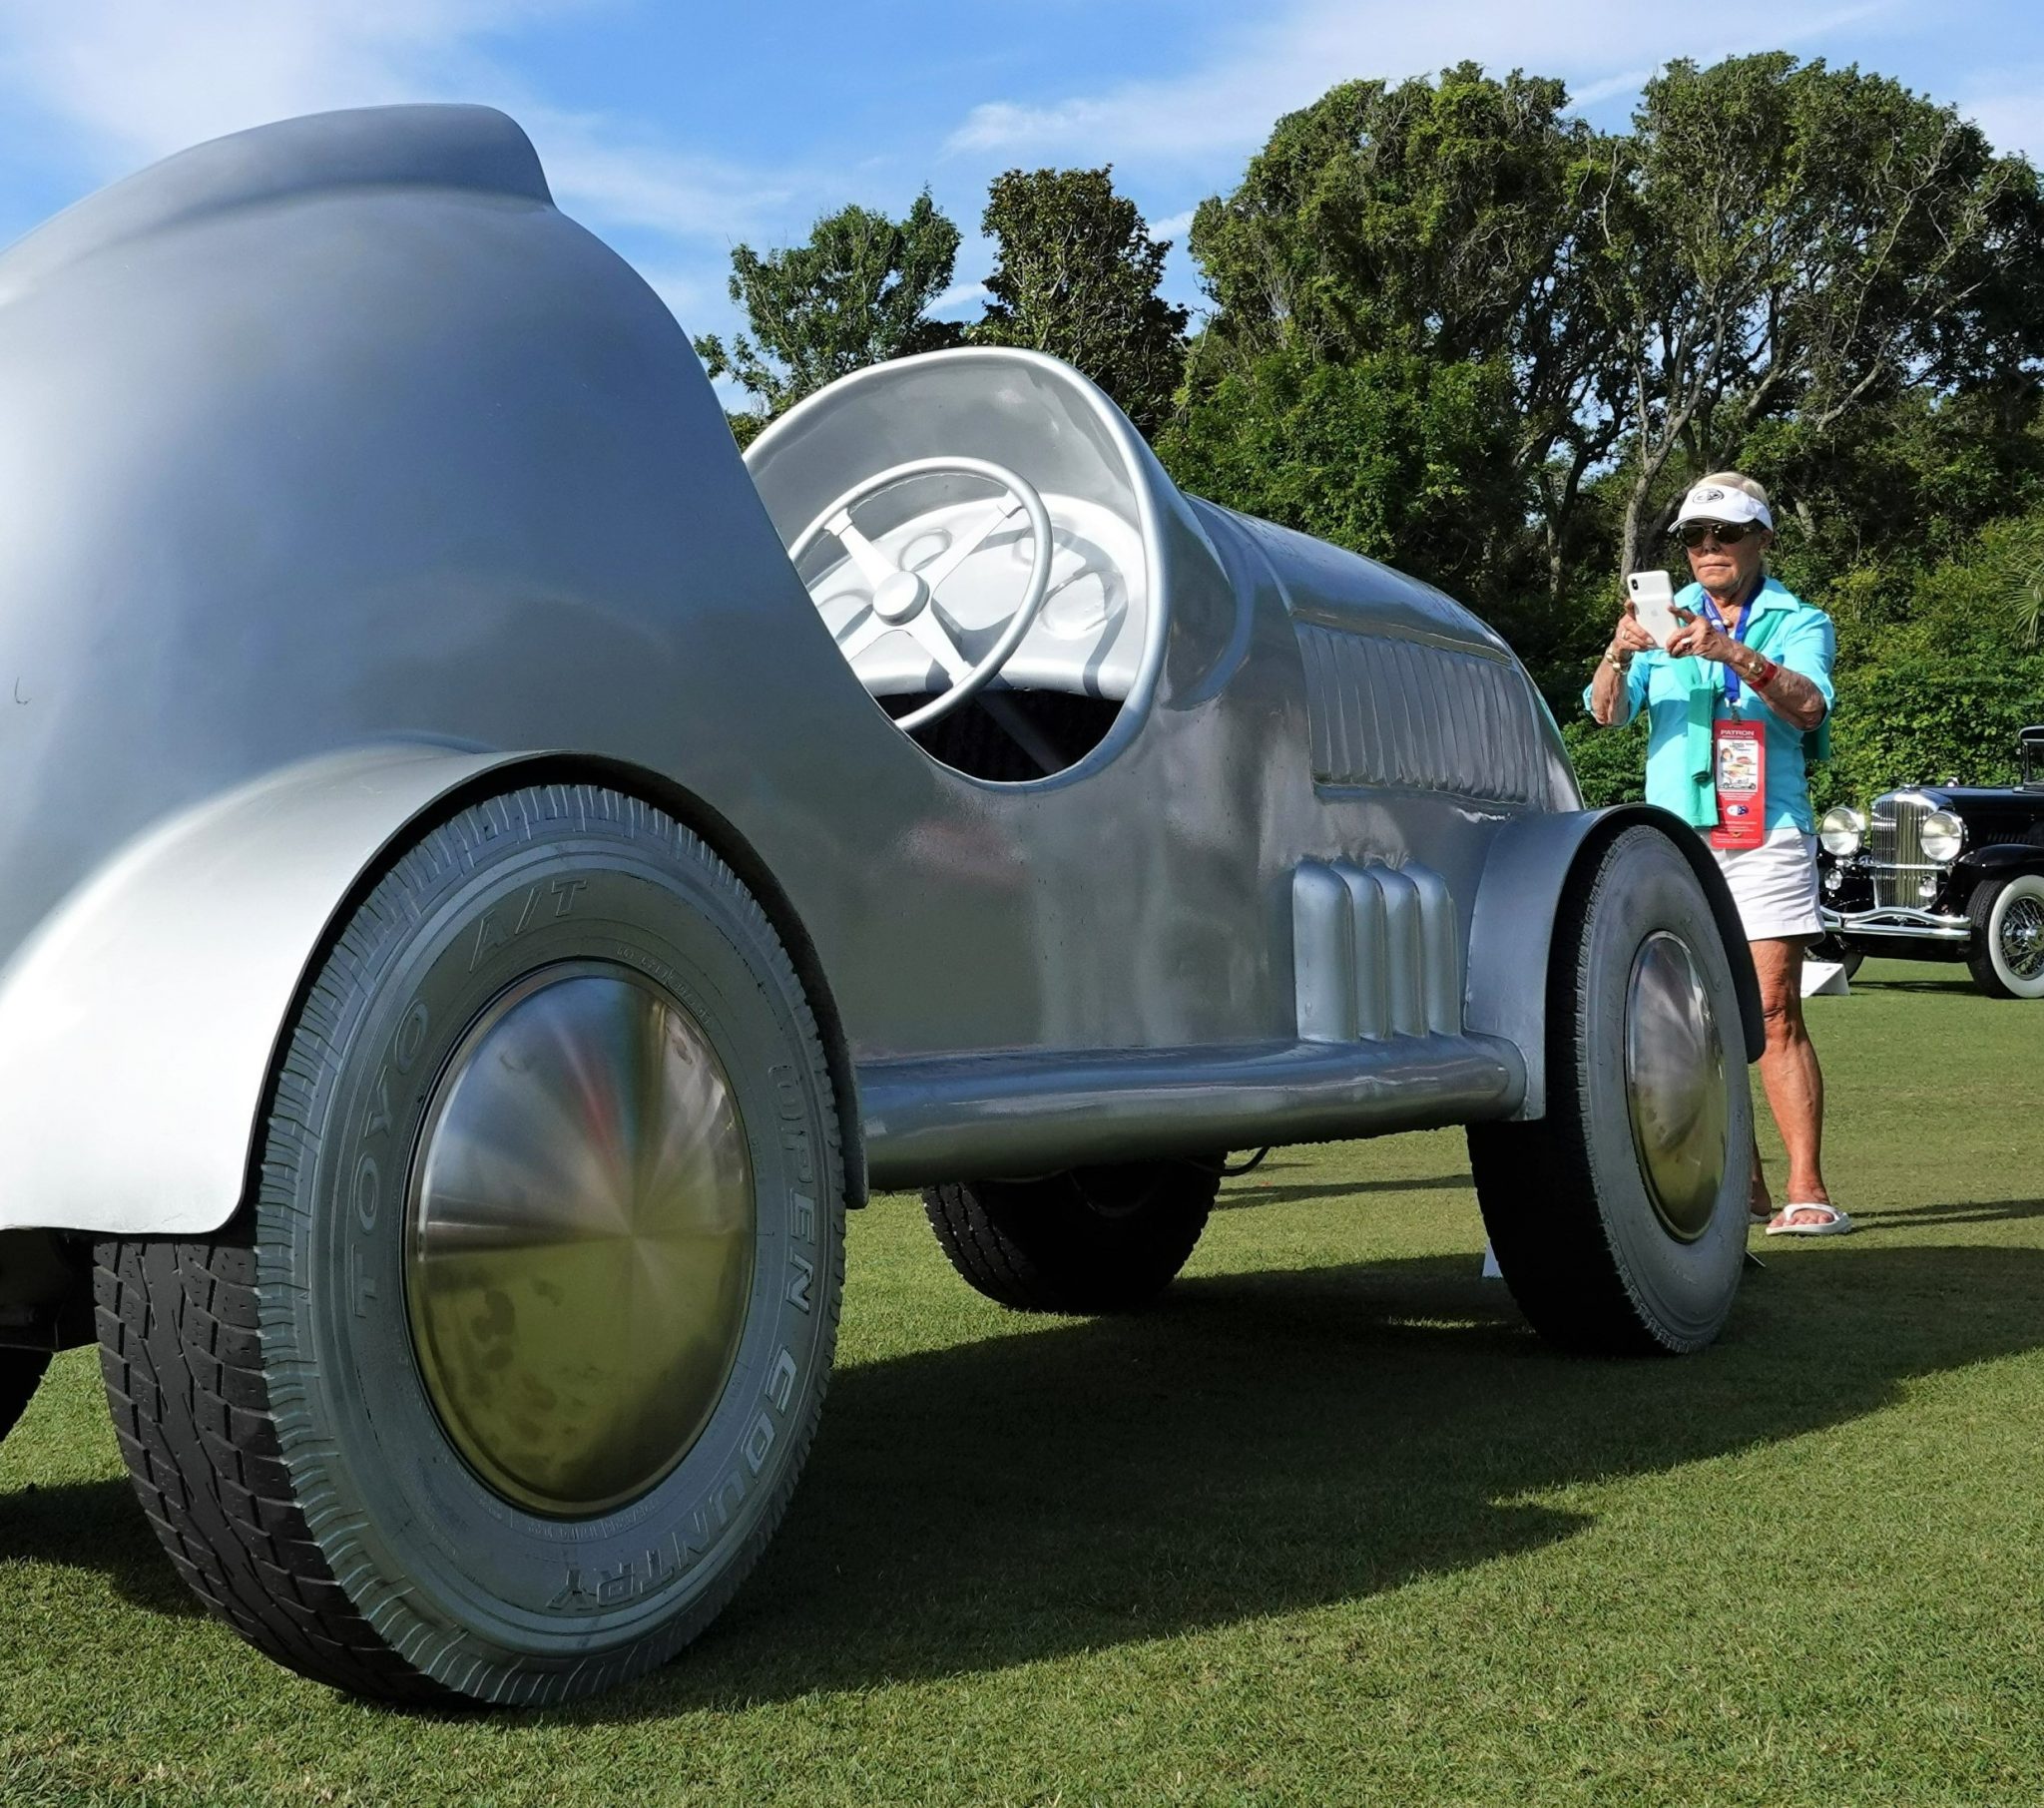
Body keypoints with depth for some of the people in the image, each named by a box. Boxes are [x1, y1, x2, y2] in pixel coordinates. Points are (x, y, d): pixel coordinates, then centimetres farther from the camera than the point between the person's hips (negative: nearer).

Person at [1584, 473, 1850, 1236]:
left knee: (1775, 1012, -10)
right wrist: (1618, 655, -22)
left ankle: (1807, 1191, -11)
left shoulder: (1798, 622, 8)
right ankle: (1741, 1187, 9)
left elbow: (1807, 706, -12)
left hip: (1767, 838, -3)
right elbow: (1606, 712, 0)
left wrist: (1732, 652, -28)